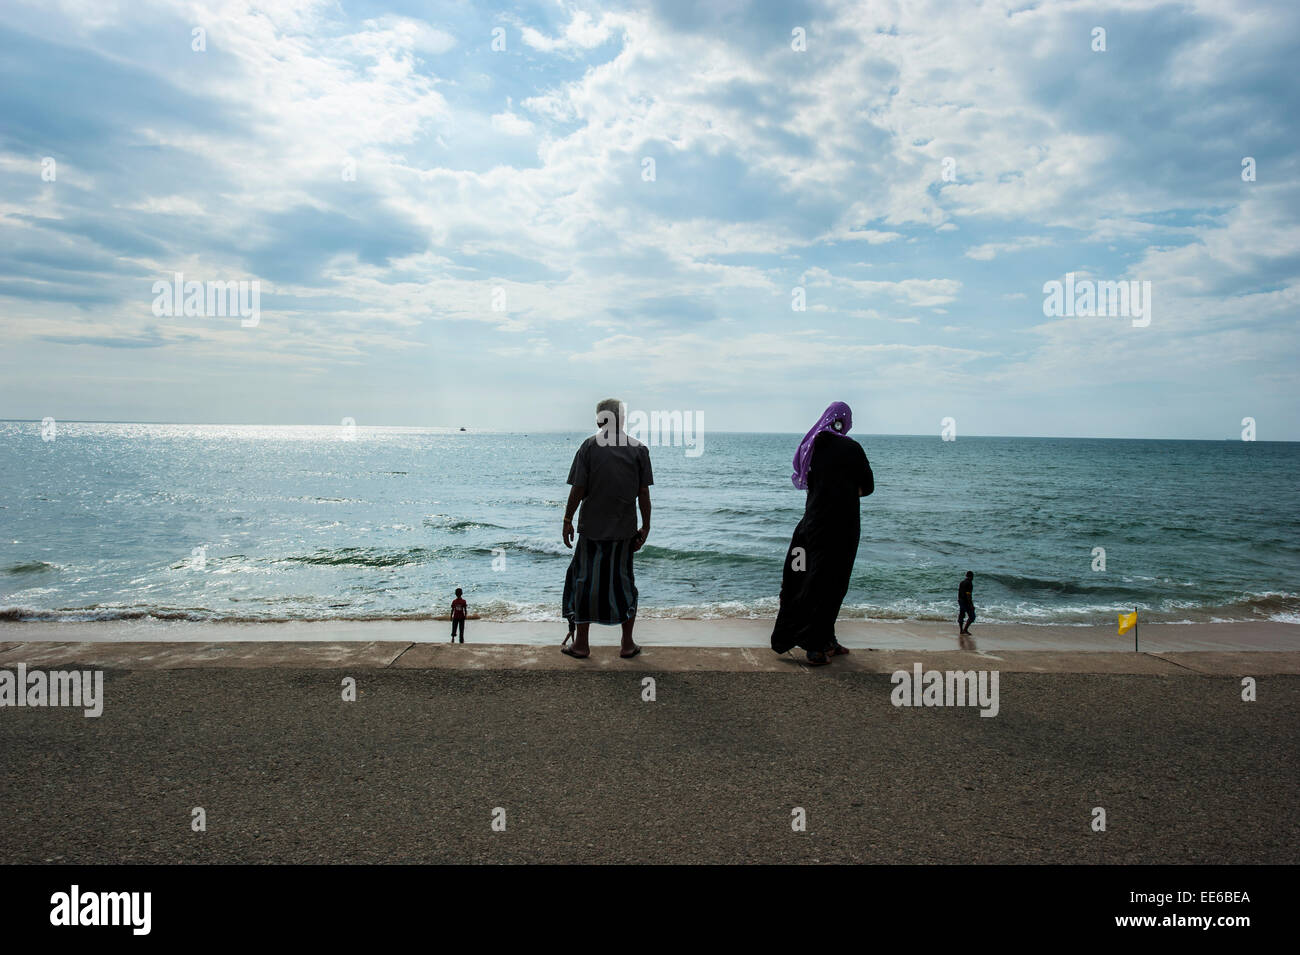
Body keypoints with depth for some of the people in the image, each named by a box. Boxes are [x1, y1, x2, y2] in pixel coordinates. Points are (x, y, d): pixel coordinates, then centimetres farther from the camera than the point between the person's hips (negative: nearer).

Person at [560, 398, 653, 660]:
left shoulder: (589, 446, -5)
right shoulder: (639, 449, 0)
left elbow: (578, 490, -7)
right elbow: (644, 493, 0)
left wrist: (568, 521, 3)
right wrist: (645, 527, 8)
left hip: (592, 527, -2)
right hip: (625, 529, 2)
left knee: (585, 581, 9)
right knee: (623, 580, 12)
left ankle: (581, 644, 17)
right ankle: (628, 645, 17)